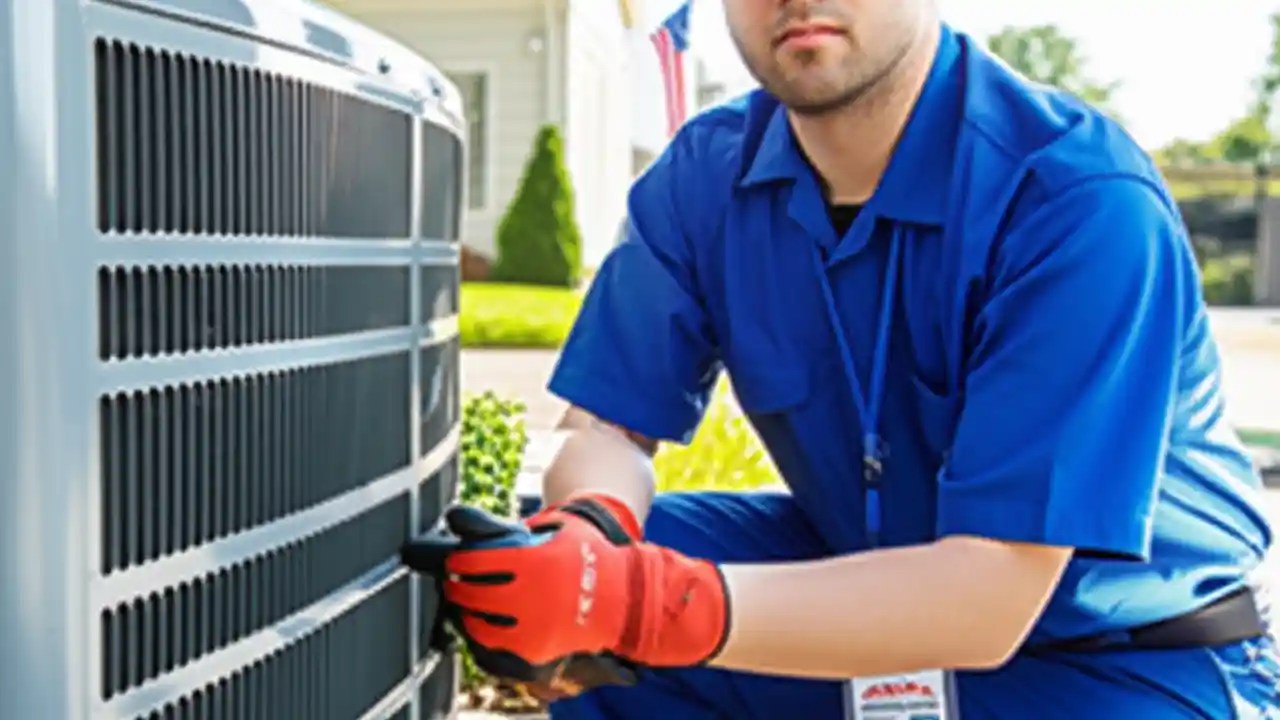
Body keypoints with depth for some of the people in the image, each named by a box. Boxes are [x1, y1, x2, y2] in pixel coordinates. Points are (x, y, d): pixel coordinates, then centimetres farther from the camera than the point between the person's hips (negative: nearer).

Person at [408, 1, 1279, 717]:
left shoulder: (1084, 205, -26)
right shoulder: (707, 176, -9)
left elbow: (985, 601, -30)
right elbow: (611, 429, -6)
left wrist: (638, 603, -40)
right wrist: (586, 540, -30)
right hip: (870, 573, 4)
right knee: (578, 586, -16)